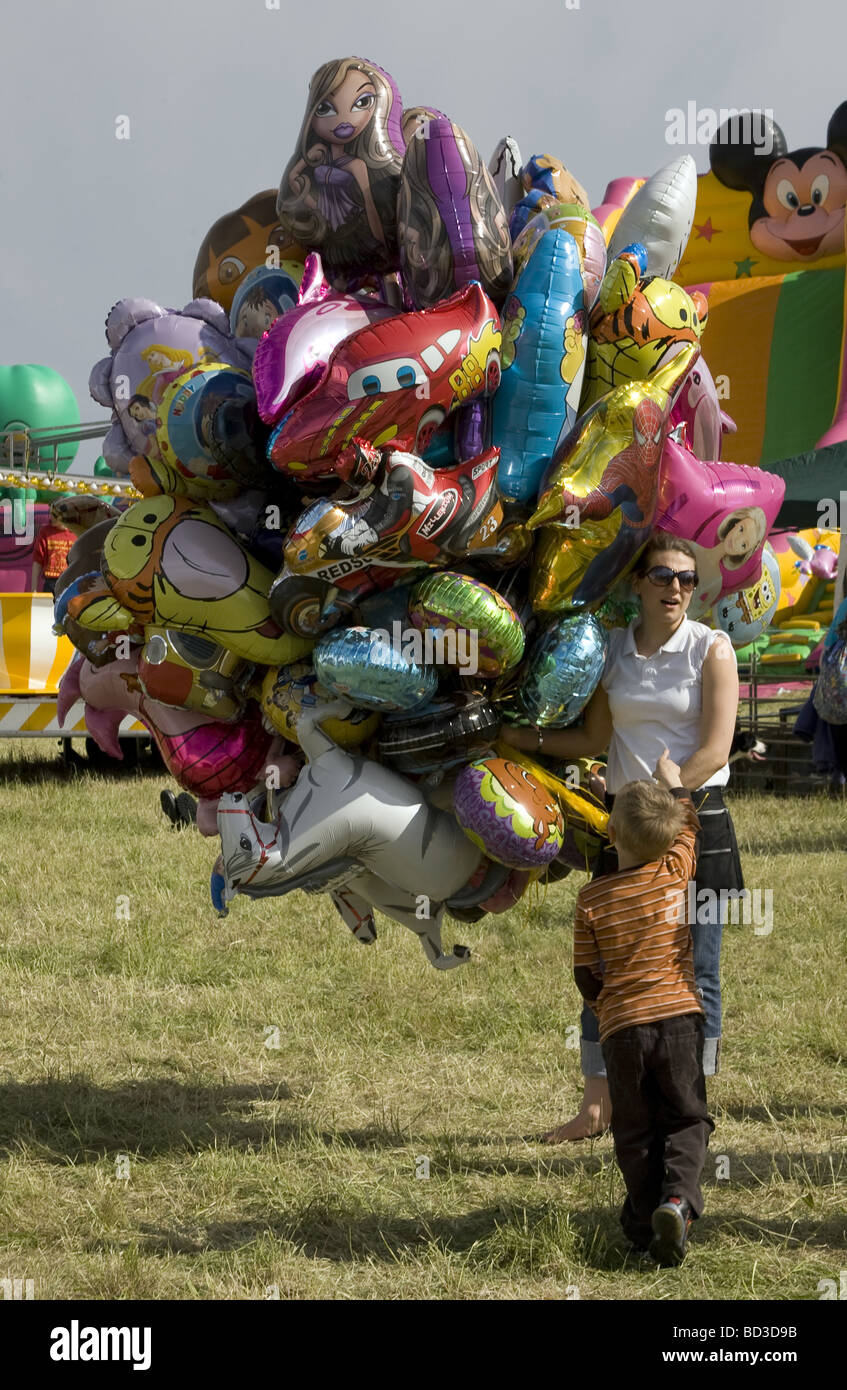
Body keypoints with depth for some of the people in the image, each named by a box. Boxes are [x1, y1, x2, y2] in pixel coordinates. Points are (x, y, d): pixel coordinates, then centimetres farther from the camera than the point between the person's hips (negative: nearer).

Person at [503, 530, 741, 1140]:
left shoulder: (711, 648, -5)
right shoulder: (612, 648, 8)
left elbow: (714, 751, -10)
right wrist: (526, 737, 3)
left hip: (695, 816, -4)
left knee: (694, 972, -2)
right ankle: (598, 1105, 10)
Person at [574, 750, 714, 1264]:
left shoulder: (592, 900, -3)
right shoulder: (675, 873, -2)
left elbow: (587, 977, 4)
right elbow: (689, 826, 20)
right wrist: (674, 783, 34)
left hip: (623, 1027, 0)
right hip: (680, 1015, 0)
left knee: (636, 1131, 10)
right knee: (686, 1119, 7)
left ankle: (647, 1222, 4)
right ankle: (678, 1198, -17)